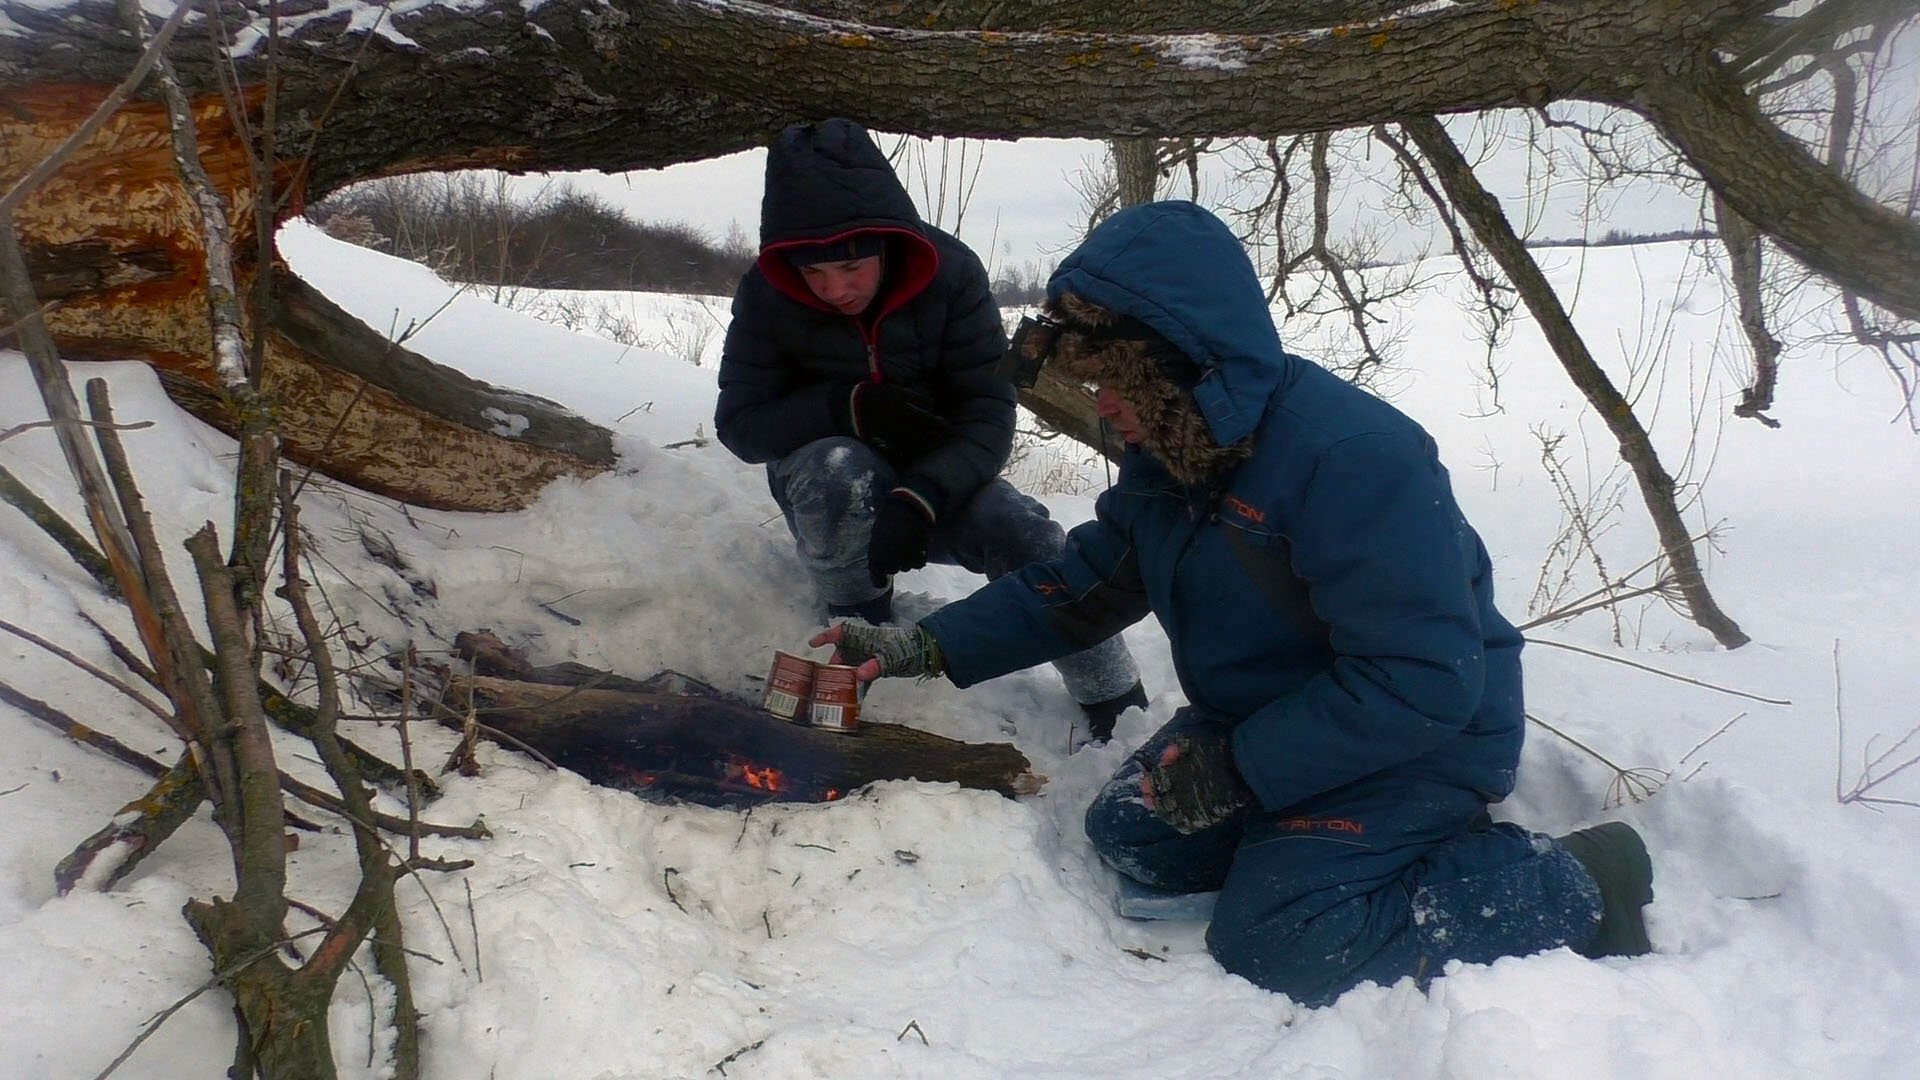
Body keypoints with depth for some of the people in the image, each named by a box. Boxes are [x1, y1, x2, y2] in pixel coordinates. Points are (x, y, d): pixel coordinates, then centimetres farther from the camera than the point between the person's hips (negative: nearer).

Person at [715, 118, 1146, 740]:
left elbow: (989, 414, -21)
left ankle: (1121, 712, -11)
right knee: (842, 469, -36)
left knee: (1031, 540, -25)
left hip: (935, 479, 1)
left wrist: (921, 500, -37)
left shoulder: (950, 272, -18)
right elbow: (740, 423, -15)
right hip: (825, 491, -1)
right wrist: (852, 406, -30)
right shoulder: (767, 294, -17)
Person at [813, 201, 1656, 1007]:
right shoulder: (1170, 456, -2)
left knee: (1273, 944, -18)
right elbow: (1076, 587, 6)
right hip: (1260, 722, 9)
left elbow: (1422, 681, -32)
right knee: (1128, 835, 4)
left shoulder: (1350, 456, -31)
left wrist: (1238, 769, -27)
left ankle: (1568, 890, -3)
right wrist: (928, 648, -4)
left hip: (1419, 740, -8)